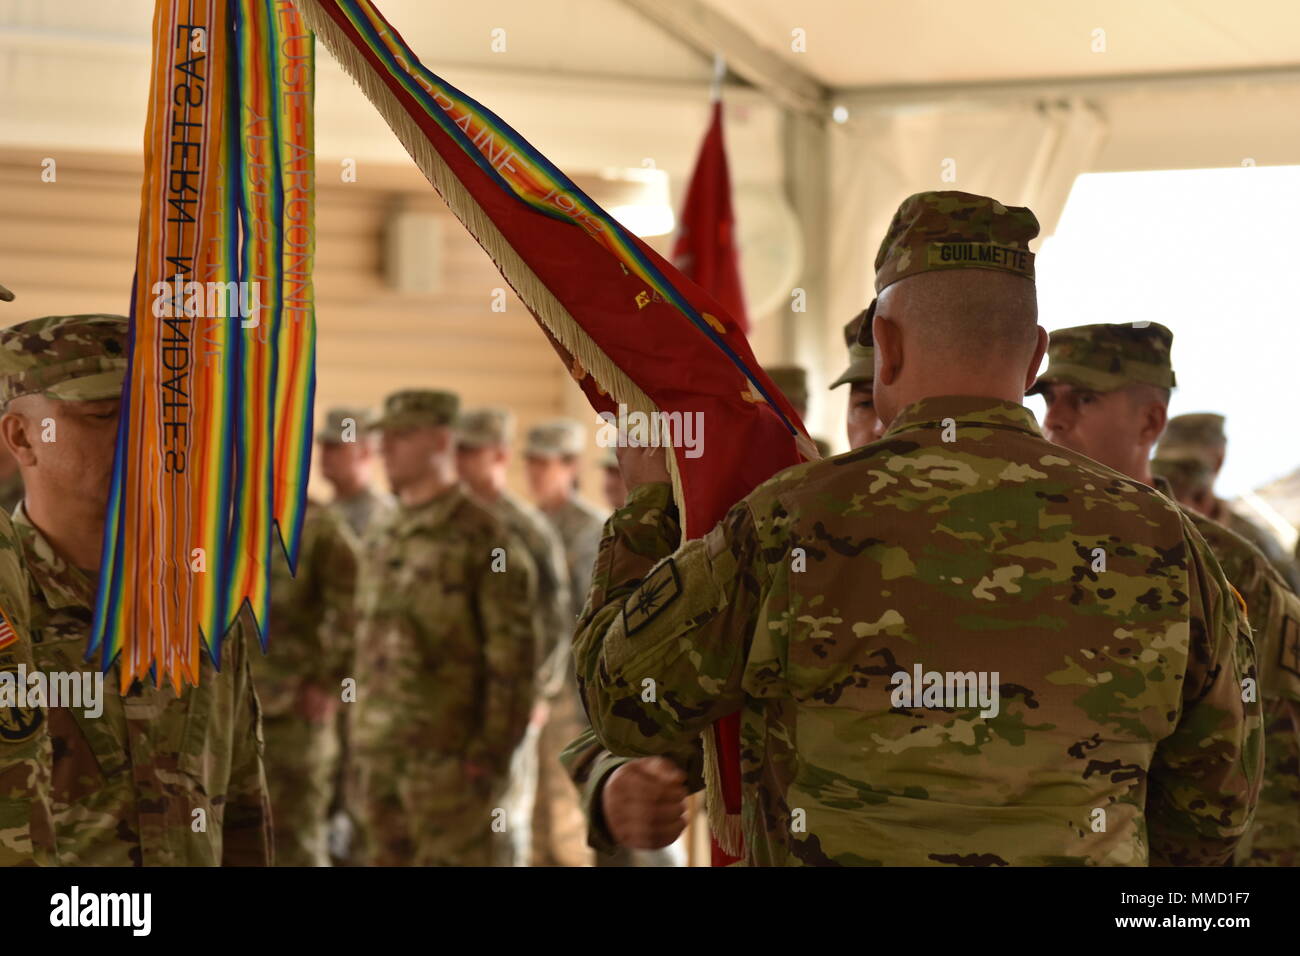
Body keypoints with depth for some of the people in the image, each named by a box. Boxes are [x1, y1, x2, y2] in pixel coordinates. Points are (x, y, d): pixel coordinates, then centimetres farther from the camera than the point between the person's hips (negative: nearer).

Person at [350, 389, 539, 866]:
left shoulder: (483, 540, -8)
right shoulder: (381, 542, 16)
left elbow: (513, 658, -11)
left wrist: (490, 758, -16)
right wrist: (358, 754, 16)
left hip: (449, 755, -7)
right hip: (380, 755, 7)